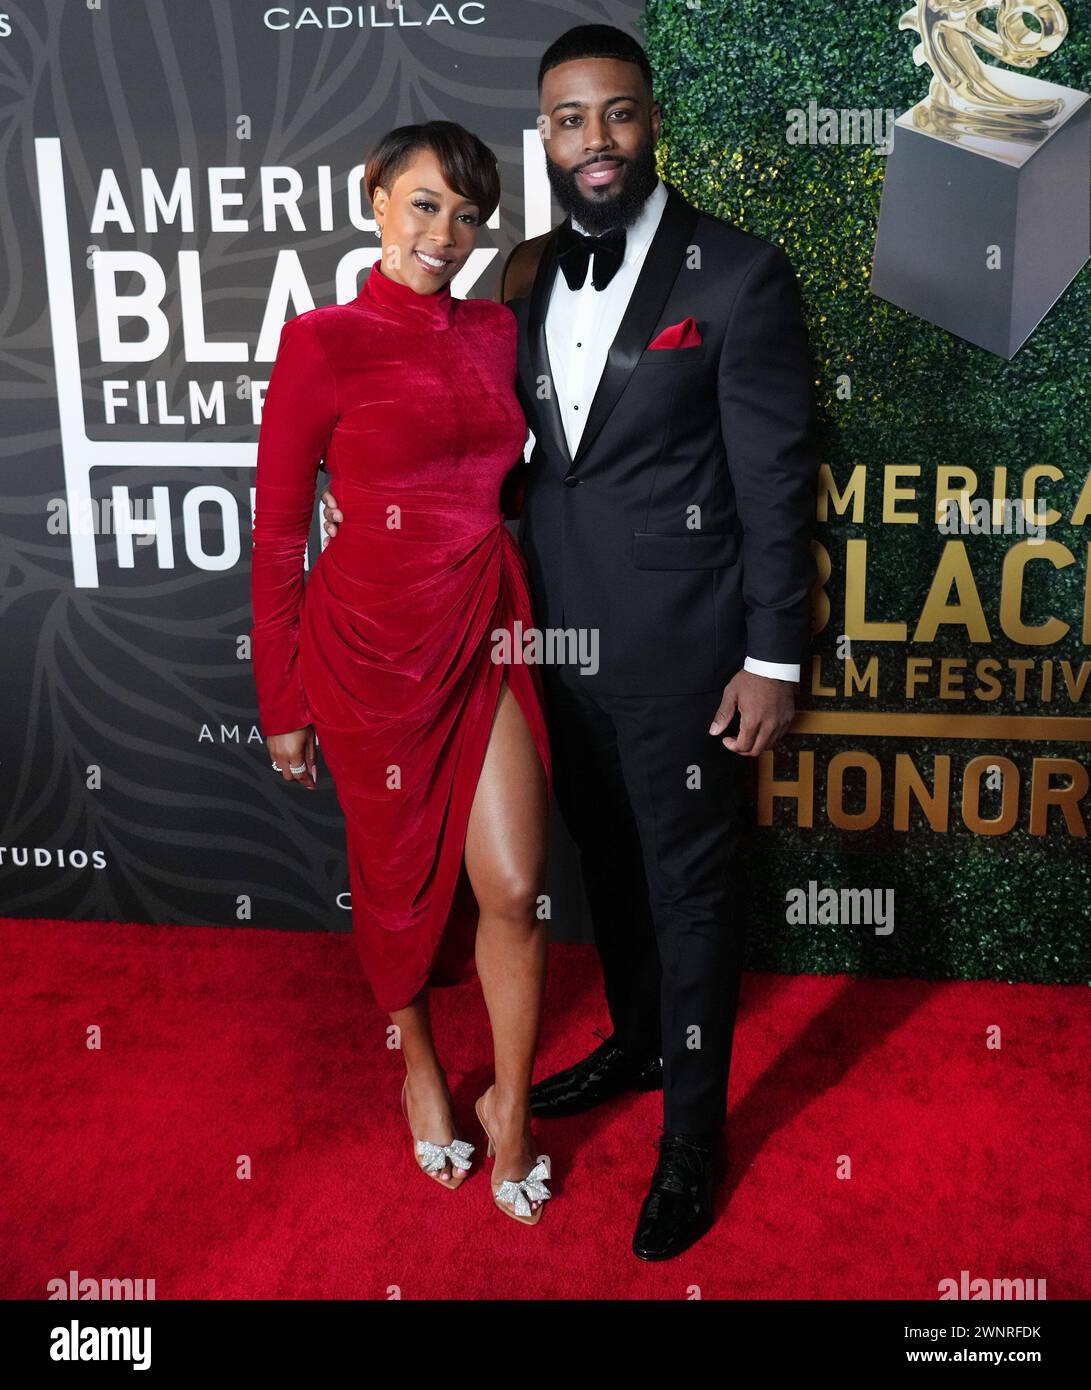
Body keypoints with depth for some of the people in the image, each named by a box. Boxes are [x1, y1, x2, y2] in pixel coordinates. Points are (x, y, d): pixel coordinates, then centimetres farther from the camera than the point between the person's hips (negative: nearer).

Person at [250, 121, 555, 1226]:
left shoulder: (494, 332, 8)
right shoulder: (323, 342, -8)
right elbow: (277, 532, -5)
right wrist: (282, 702, -2)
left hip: (489, 631, 4)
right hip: (375, 639, -3)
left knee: (513, 888, -1)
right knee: (400, 879, 13)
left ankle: (511, 1110, 23)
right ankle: (419, 1066, 40)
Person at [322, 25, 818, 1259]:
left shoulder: (737, 275, -10)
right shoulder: (530, 277, 7)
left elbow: (775, 482, -10)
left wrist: (773, 658, -11)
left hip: (678, 646, -5)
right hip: (561, 636, 6)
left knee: (688, 883, 7)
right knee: (607, 860, 21)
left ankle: (693, 1131, 26)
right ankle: (636, 1044, 45)